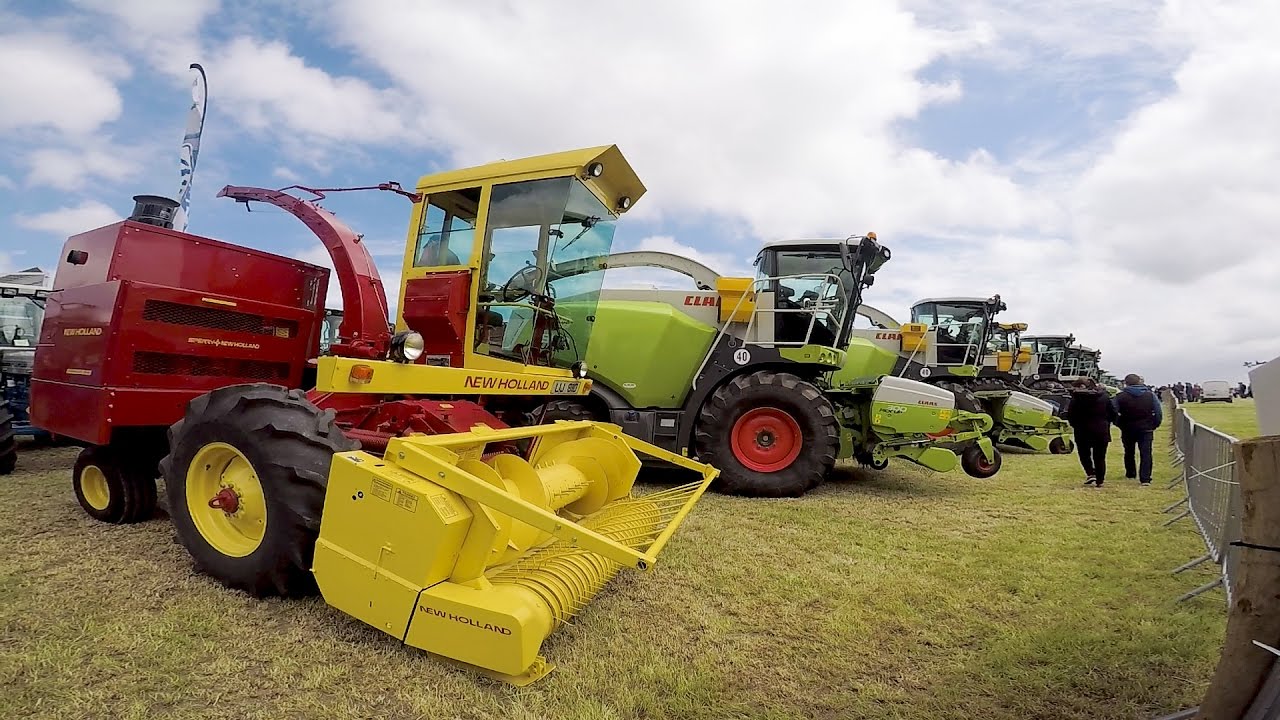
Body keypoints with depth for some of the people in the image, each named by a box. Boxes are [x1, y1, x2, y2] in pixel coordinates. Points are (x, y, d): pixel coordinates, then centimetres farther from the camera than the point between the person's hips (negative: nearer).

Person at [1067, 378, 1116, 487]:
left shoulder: (1077, 397, -9)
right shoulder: (1104, 395, 4)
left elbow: (1070, 414, -9)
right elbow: (1113, 413, 6)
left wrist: (1076, 425, 7)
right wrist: (1106, 424, 17)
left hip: (1083, 430, -3)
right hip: (1102, 431, 3)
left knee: (1084, 454, 14)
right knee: (1100, 457, 10)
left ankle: (1090, 474, -4)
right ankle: (1099, 480, 13)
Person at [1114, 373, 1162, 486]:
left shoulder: (1120, 396, -8)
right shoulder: (1150, 395, 0)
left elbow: (1114, 414, -8)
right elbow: (1158, 413, 0)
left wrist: (1120, 425, 6)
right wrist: (1154, 425, 11)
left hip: (1127, 429, 0)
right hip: (1146, 429, 0)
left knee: (1129, 452, 17)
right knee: (1146, 453, 0)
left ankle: (1130, 474, 30)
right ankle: (1145, 479, -7)